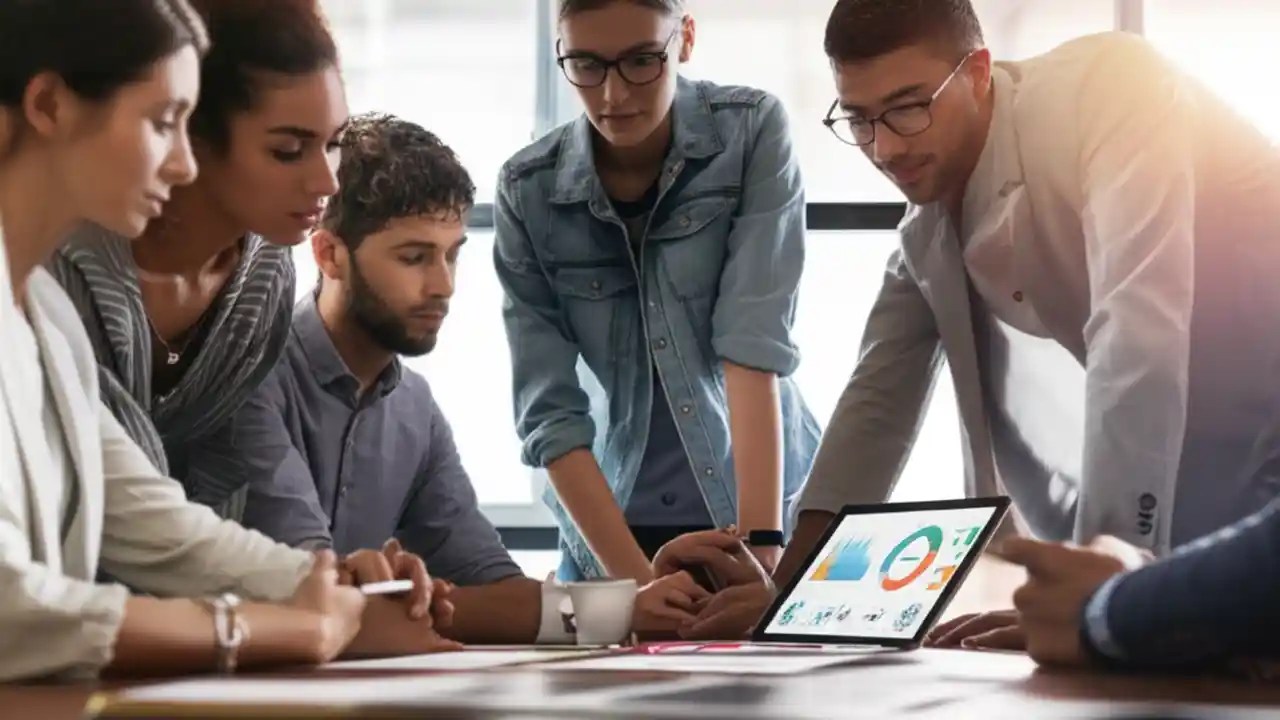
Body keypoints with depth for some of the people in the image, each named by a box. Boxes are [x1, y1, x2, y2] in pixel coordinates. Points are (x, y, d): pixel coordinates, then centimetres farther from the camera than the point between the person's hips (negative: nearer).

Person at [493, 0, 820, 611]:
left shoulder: (752, 132, -12)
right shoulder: (526, 192, -10)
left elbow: (755, 342, -20)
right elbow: (549, 410, -12)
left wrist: (761, 545, -28)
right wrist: (637, 582, -21)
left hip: (764, 506, -1)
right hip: (609, 521, 1)